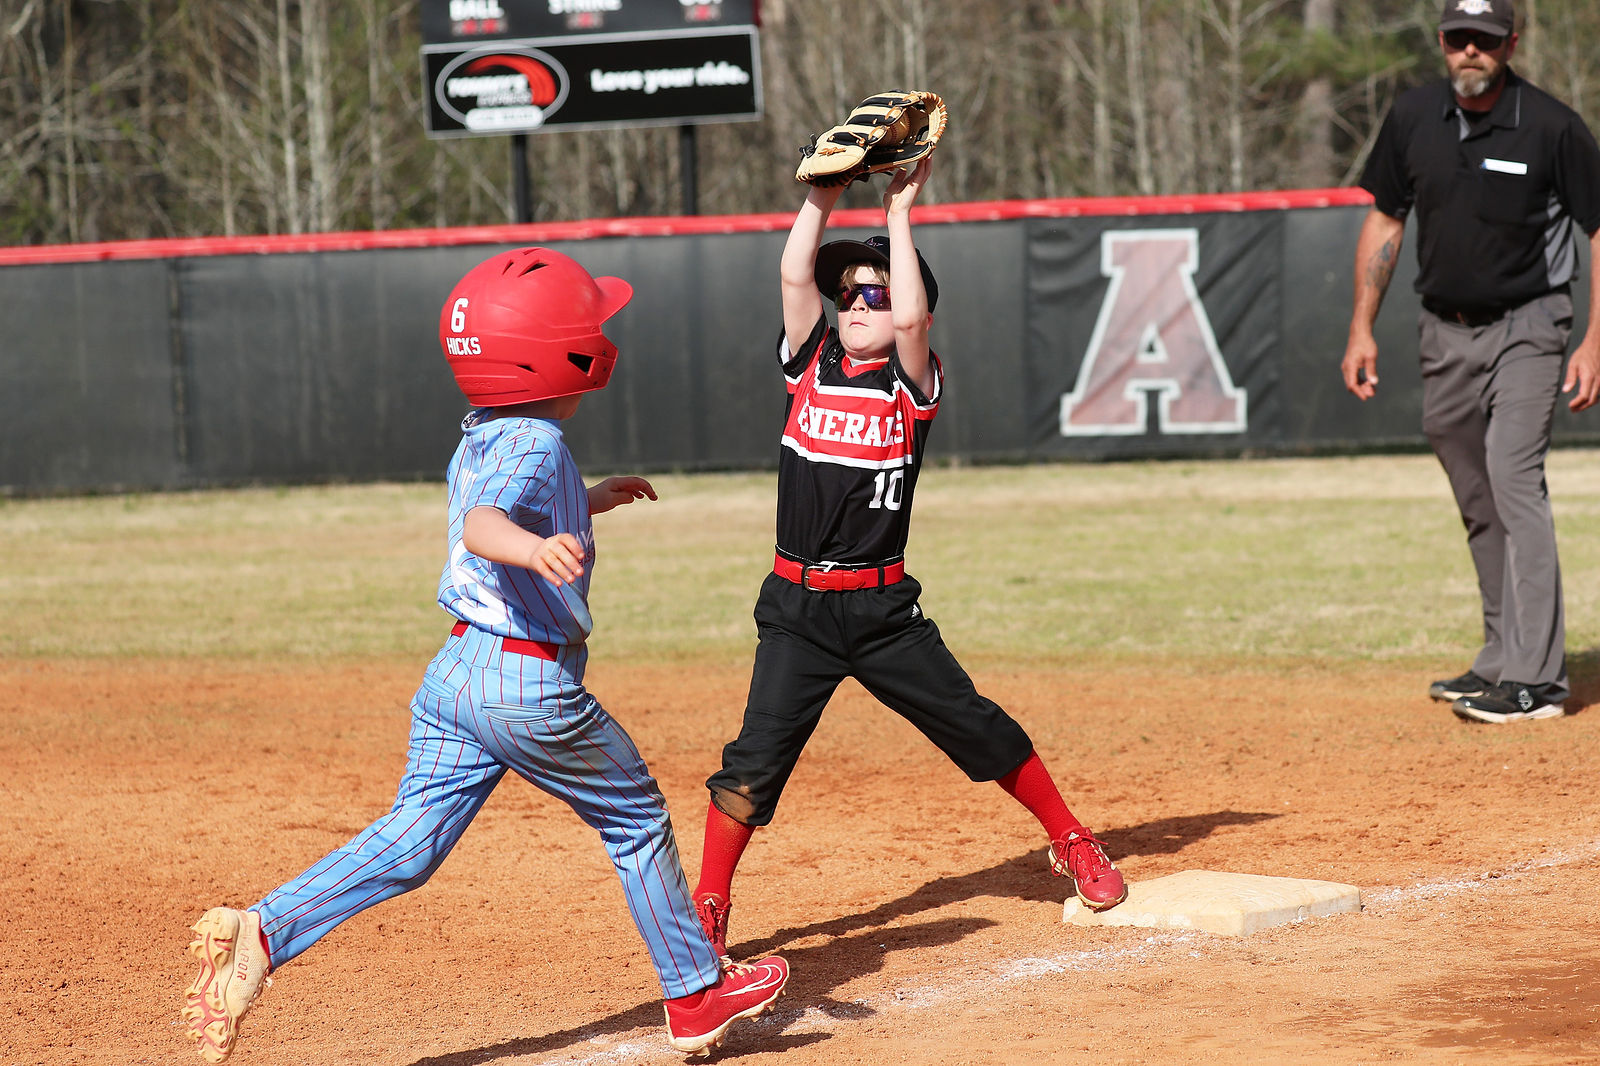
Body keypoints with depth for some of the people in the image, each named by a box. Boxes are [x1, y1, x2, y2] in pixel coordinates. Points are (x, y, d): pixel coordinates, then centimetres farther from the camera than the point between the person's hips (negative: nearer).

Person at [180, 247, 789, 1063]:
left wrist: (589, 501, 38)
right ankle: (696, 997, 22)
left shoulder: (479, 438, 11)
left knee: (411, 838, 3)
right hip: (532, 687, -8)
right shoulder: (534, 445, -17)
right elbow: (482, 526, -37)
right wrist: (535, 546, -57)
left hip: (457, 668, 8)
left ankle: (261, 932, -16)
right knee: (636, 821, 11)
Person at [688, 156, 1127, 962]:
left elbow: (911, 317, -22)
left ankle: (1072, 843, 24)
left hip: (884, 608, -1)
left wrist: (898, 212, -16)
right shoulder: (812, 363, 4)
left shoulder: (914, 382, -2)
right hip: (797, 608, 1)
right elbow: (794, 273, -9)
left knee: (975, 726, 5)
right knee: (758, 757, -8)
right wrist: (827, 190, -10)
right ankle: (707, 904, 2)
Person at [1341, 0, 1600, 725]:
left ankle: (1534, 679, -20)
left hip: (1525, 329, -5)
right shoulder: (1413, 118, 0)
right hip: (1444, 333, 5)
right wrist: (1362, 328, 7)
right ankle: (1501, 660, 22)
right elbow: (1385, 220, 12)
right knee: (1477, 504, 11)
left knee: (1514, 482, -18)